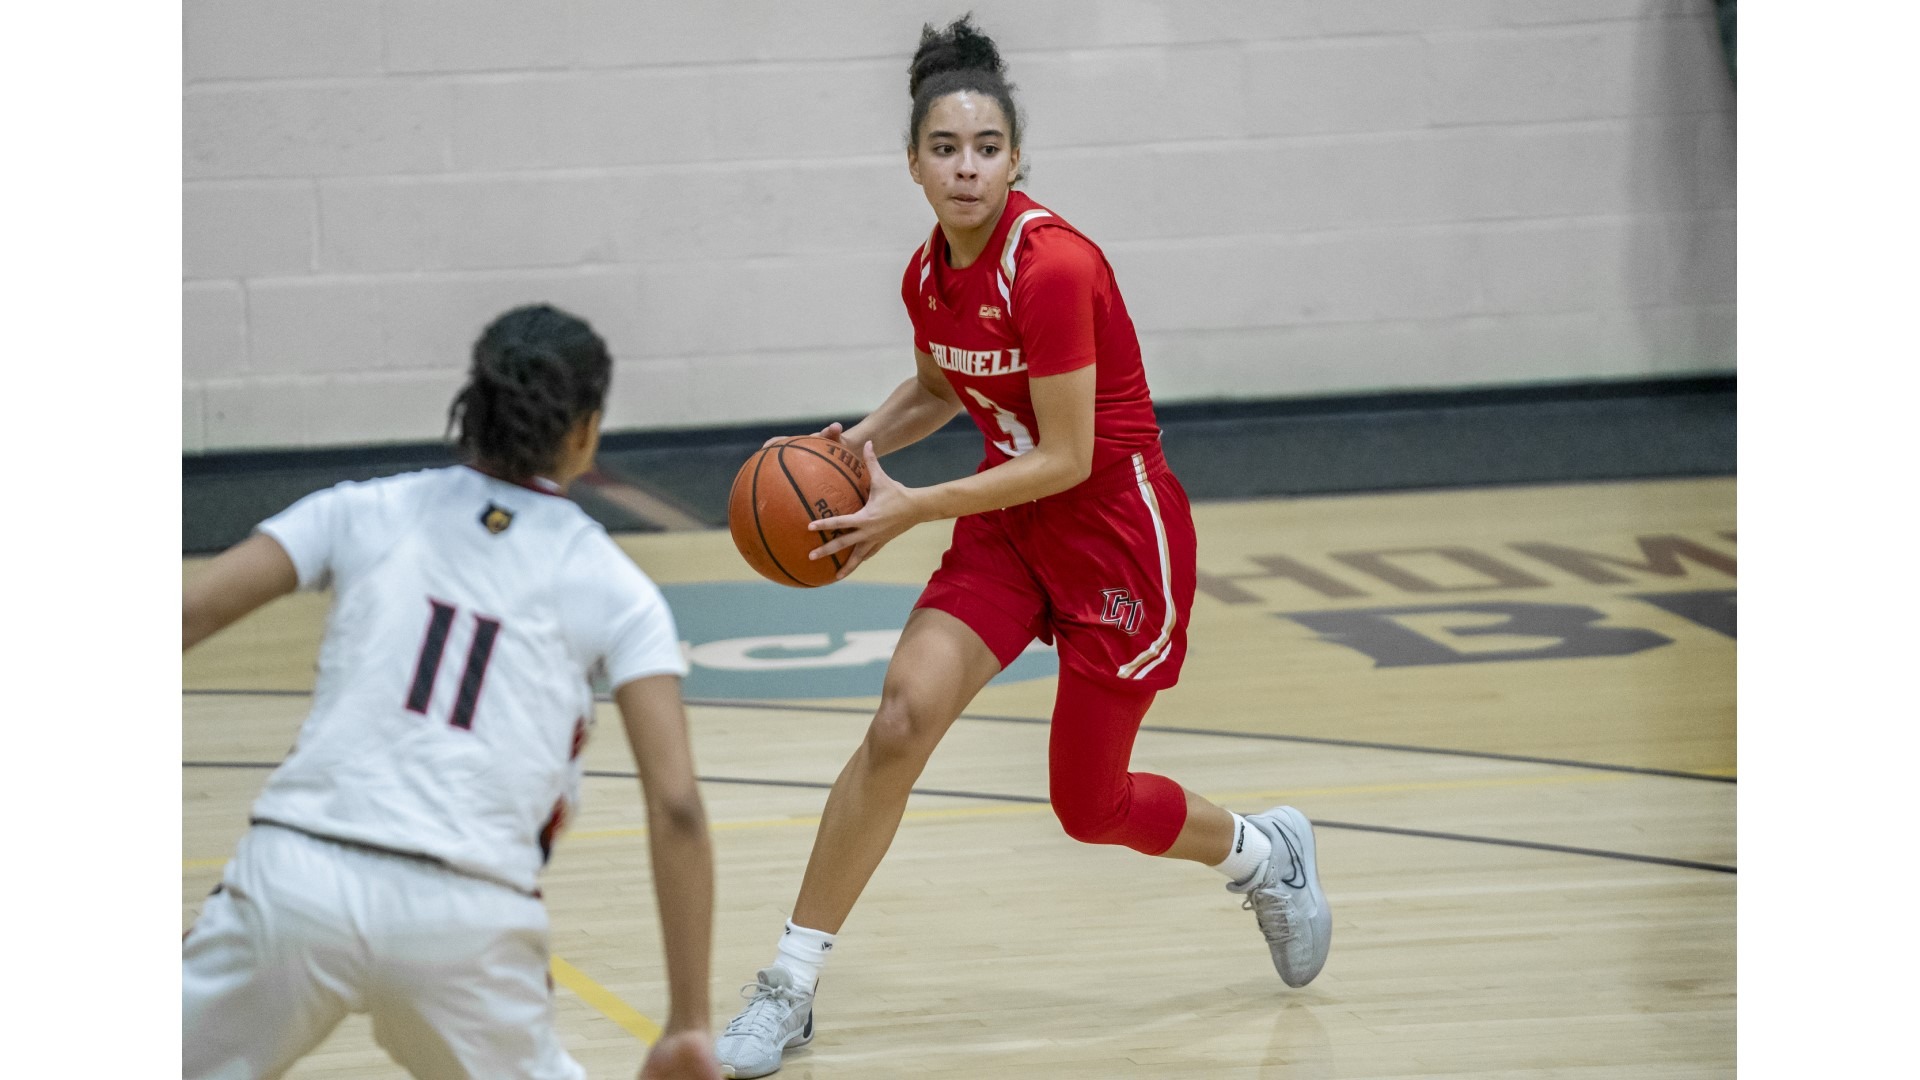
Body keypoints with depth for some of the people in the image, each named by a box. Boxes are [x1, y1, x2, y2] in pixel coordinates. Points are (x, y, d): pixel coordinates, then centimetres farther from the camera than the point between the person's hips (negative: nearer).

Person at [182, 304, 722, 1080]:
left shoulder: (366, 512, 14)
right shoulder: (611, 588, 10)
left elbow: (183, 615, 3)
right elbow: (676, 807, 1)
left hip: (298, 875, 1)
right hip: (469, 916, 0)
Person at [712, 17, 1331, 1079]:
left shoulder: (1052, 266, -25)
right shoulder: (930, 275, -3)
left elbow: (1066, 459, -24)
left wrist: (911, 508, -22)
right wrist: (864, 438, 0)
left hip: (1116, 532, -6)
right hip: (1008, 524, 6)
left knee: (1089, 807, 6)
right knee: (901, 717, -15)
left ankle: (1264, 852, 37)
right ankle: (789, 985, -9)